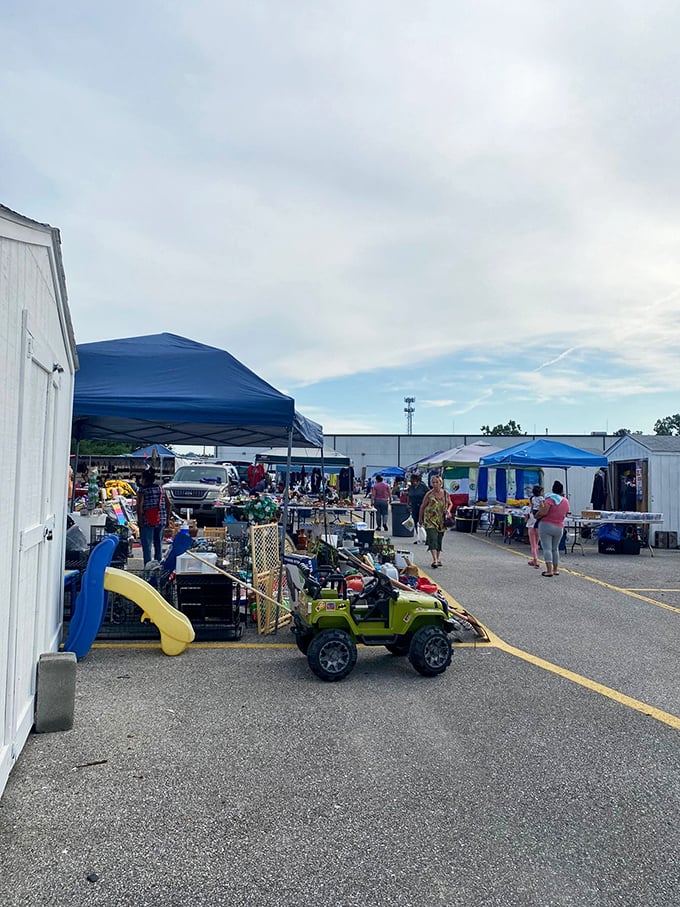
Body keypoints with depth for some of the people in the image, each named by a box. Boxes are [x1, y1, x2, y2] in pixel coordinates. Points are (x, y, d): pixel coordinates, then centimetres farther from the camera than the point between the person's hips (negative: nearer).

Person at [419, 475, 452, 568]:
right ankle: (435, 560, -22)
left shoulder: (445, 494, 3)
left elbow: (450, 503, 20)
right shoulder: (429, 494, -6)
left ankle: (438, 558, 23)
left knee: (439, 539, 11)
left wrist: (448, 510, 0)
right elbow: (422, 507, 4)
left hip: (441, 521, 4)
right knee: (433, 538, -16)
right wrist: (420, 518, 9)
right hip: (430, 519, -4)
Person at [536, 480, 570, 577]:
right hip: (559, 528, 5)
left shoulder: (550, 499, -11)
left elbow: (544, 512, -23)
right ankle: (555, 570, 20)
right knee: (555, 548, 18)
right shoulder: (566, 502, 6)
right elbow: (565, 514, 15)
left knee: (547, 548, -5)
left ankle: (549, 570, -13)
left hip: (546, 525, -5)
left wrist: (537, 515, -6)